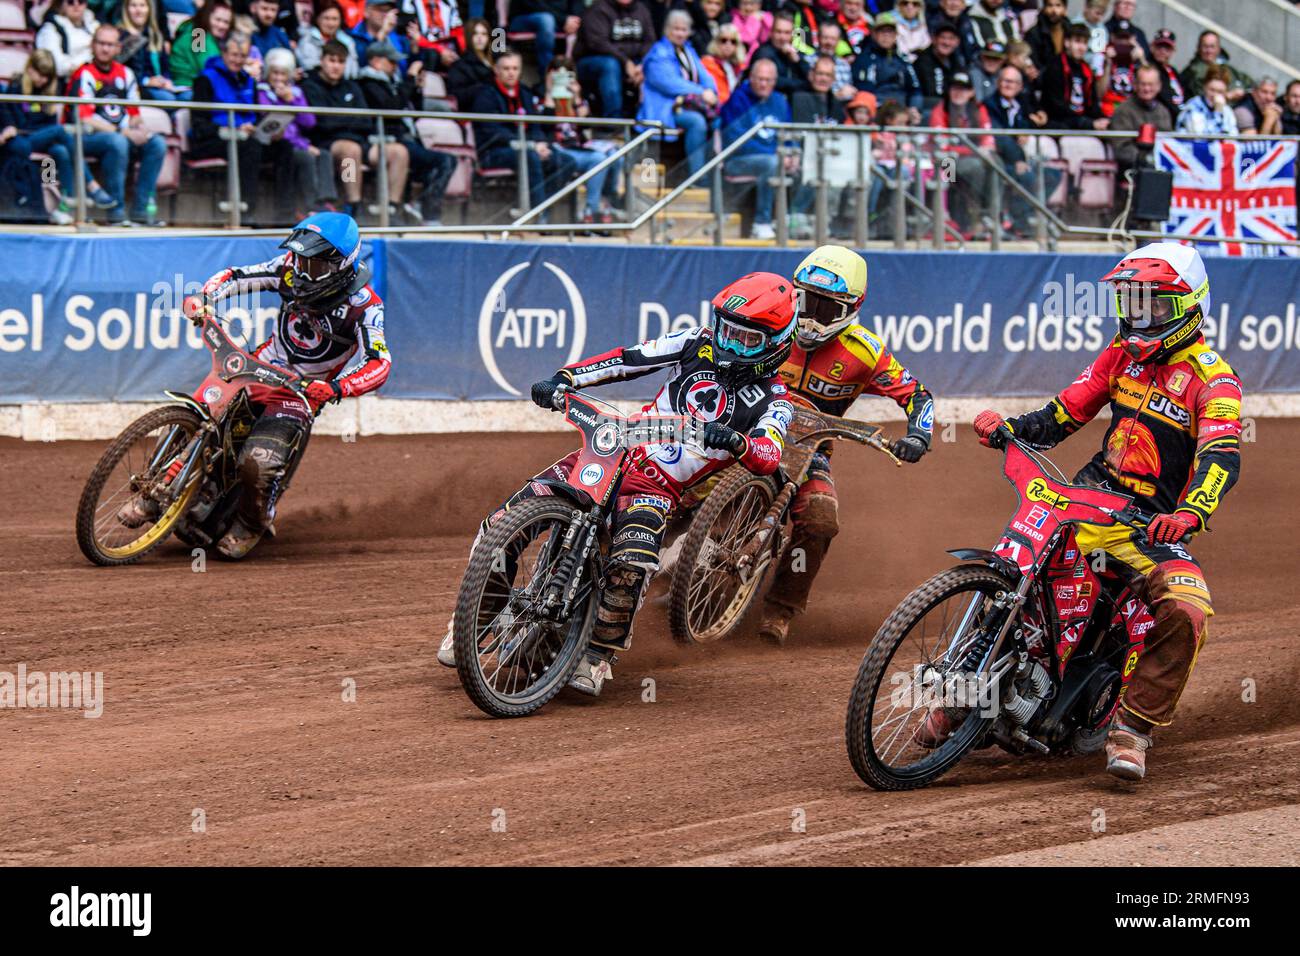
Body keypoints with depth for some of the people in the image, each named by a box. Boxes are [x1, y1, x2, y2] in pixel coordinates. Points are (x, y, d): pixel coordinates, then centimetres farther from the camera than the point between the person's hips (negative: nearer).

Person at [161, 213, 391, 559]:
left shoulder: (364, 303, -20)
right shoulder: (291, 268, -7)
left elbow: (379, 363, -29)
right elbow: (236, 276, 0)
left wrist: (336, 387, -47)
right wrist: (201, 298, -21)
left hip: (303, 389, -5)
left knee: (258, 463, -25)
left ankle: (251, 524, 7)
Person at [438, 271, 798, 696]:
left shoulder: (773, 402, -1)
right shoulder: (699, 343, 9)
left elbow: (768, 458, -19)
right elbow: (628, 359, 7)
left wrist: (736, 442, -42)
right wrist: (563, 379, -7)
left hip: (662, 487, -3)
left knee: (632, 561, -34)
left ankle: (598, 652, -10)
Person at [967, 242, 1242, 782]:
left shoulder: (1212, 380, -9)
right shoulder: (1124, 352, 11)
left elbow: (1222, 457, -24)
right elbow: (1067, 413, 15)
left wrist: (1189, 514, -43)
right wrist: (1008, 429, -5)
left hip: (1154, 522, -5)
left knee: (1186, 612, -29)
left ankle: (1131, 730, -20)